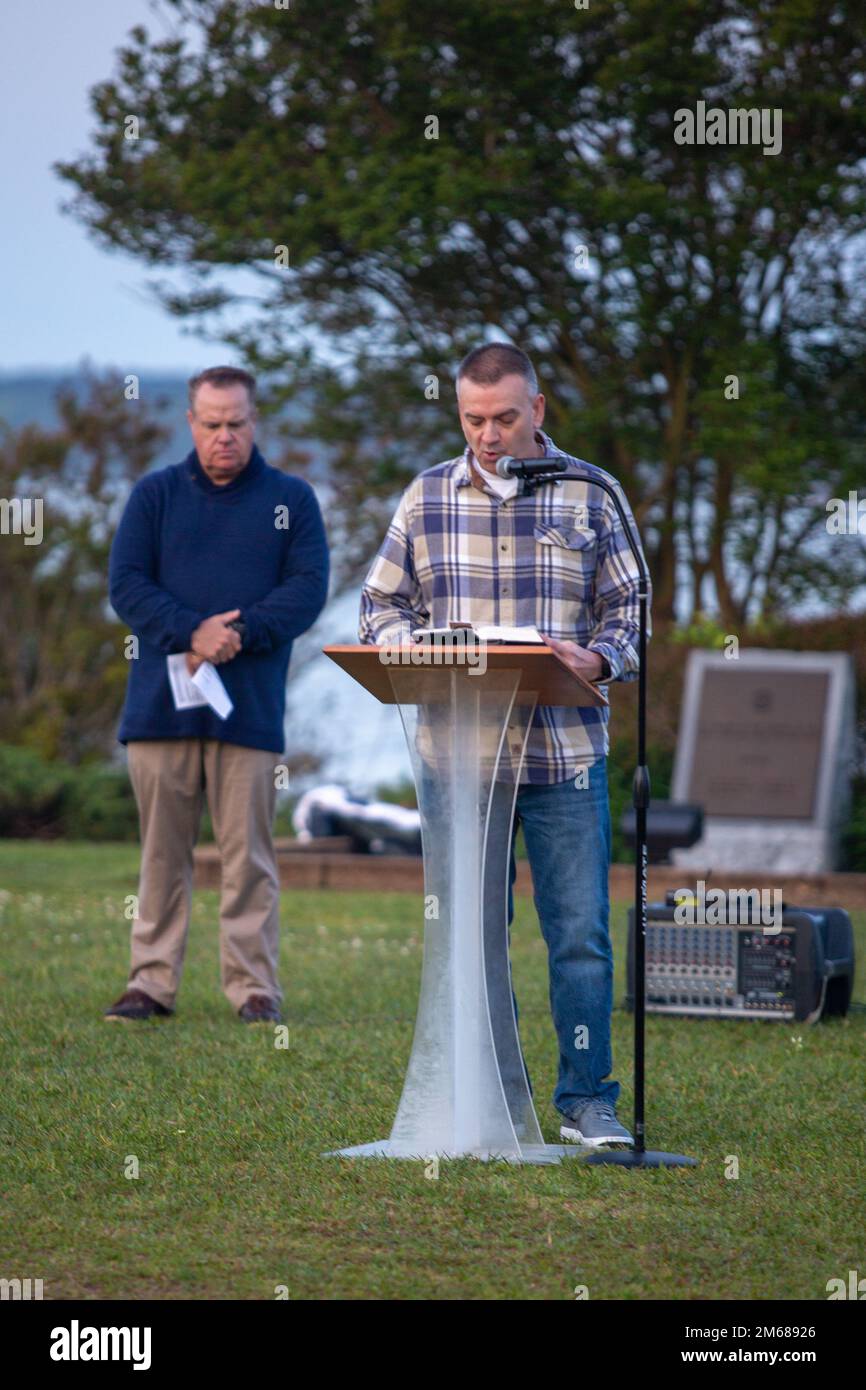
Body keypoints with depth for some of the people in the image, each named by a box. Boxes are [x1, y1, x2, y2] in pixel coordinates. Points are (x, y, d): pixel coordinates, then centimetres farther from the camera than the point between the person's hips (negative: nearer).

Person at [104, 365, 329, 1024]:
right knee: (163, 853, 5)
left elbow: (308, 588, -1)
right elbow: (126, 583, 1)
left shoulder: (291, 499, 9)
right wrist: (192, 633, -15)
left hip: (251, 710, -1)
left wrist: (239, 633, -15)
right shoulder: (154, 494, 10)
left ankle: (254, 987, 5)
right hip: (162, 700, 1)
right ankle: (153, 981, 10)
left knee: (249, 856, 1)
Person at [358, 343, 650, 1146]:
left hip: (565, 753, -1)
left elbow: (631, 611, 6)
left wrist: (597, 660, -15)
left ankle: (587, 1100, 6)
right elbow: (379, 608, 11)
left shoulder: (590, 495, 4)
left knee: (580, 933, -3)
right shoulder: (426, 498, 8)